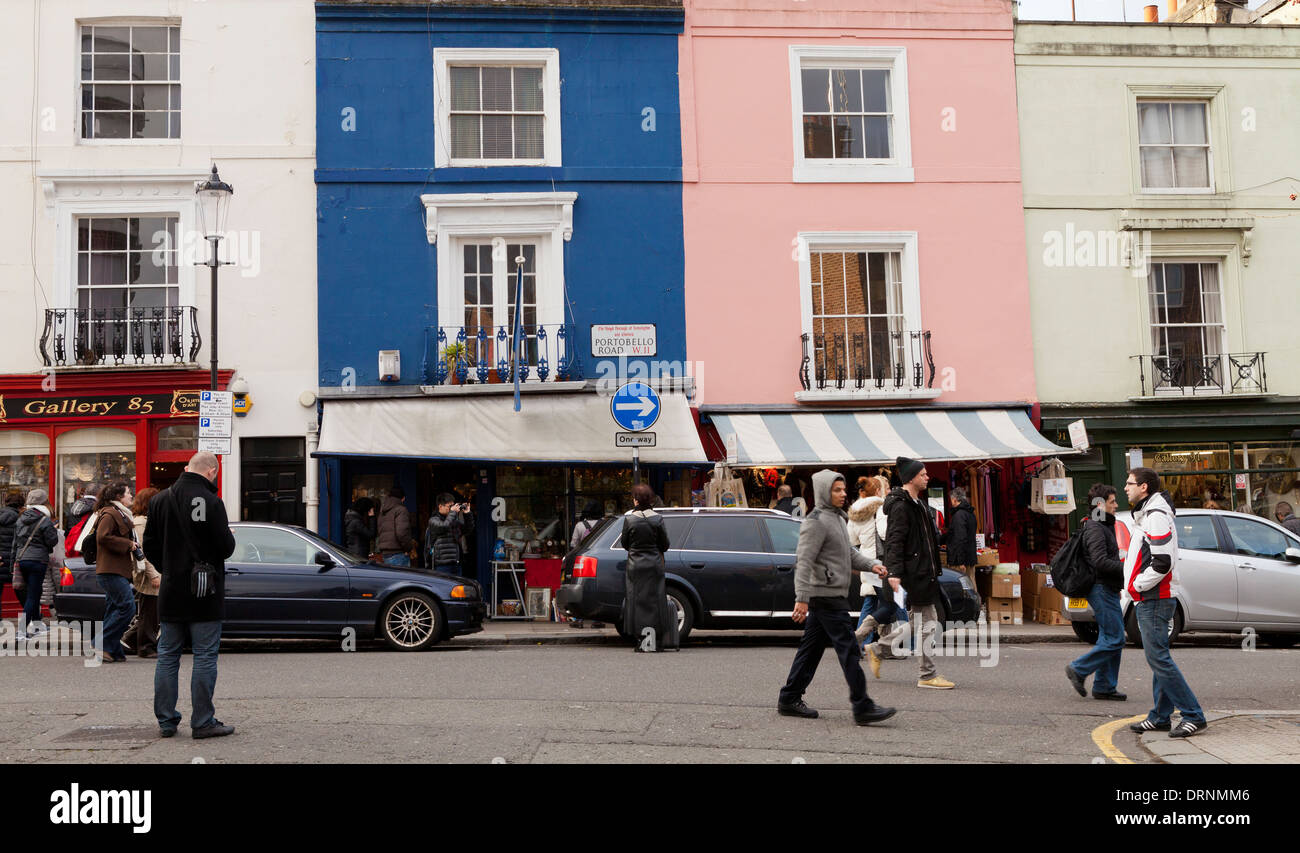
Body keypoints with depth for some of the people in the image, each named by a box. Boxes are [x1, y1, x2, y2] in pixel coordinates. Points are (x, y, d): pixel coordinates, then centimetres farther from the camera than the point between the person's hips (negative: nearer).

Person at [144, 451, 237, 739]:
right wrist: (229, 536, 5)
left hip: (171, 593, 6)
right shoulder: (211, 502, -16)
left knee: (167, 656, 13)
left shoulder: (159, 500, 5)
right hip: (205, 594, -6)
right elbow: (225, 548, -16)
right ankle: (202, 721, 3)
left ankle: (165, 721, 17)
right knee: (205, 657, 1)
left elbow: (149, 546, 9)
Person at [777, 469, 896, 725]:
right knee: (848, 649, -9)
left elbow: (849, 553, 25)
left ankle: (789, 700, 18)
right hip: (826, 596, -10)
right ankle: (862, 707, -6)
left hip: (831, 596, 10)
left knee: (812, 647, 12)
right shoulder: (816, 522, -13)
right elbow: (804, 561, -19)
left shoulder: (838, 519, 18)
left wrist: (871, 565, 7)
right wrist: (802, 598, -25)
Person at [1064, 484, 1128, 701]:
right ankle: (1078, 669, -1)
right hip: (1102, 589, -11)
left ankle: (1104, 687, 14)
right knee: (1114, 640, -10)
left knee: (1110, 639, 10)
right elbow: (1101, 562, -23)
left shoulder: (1103, 526, 20)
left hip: (1107, 589, 11)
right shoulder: (1095, 528, -13)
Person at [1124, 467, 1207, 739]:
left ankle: (1193, 716, -7)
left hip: (1155, 599, -11)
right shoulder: (1146, 514, 18)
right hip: (1149, 600, 11)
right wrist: (1137, 586, 16)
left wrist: (1137, 585, -14)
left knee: (1159, 659, -10)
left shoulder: (1156, 516, -16)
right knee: (1157, 658, 12)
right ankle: (1160, 717, 17)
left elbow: (1163, 562, -22)